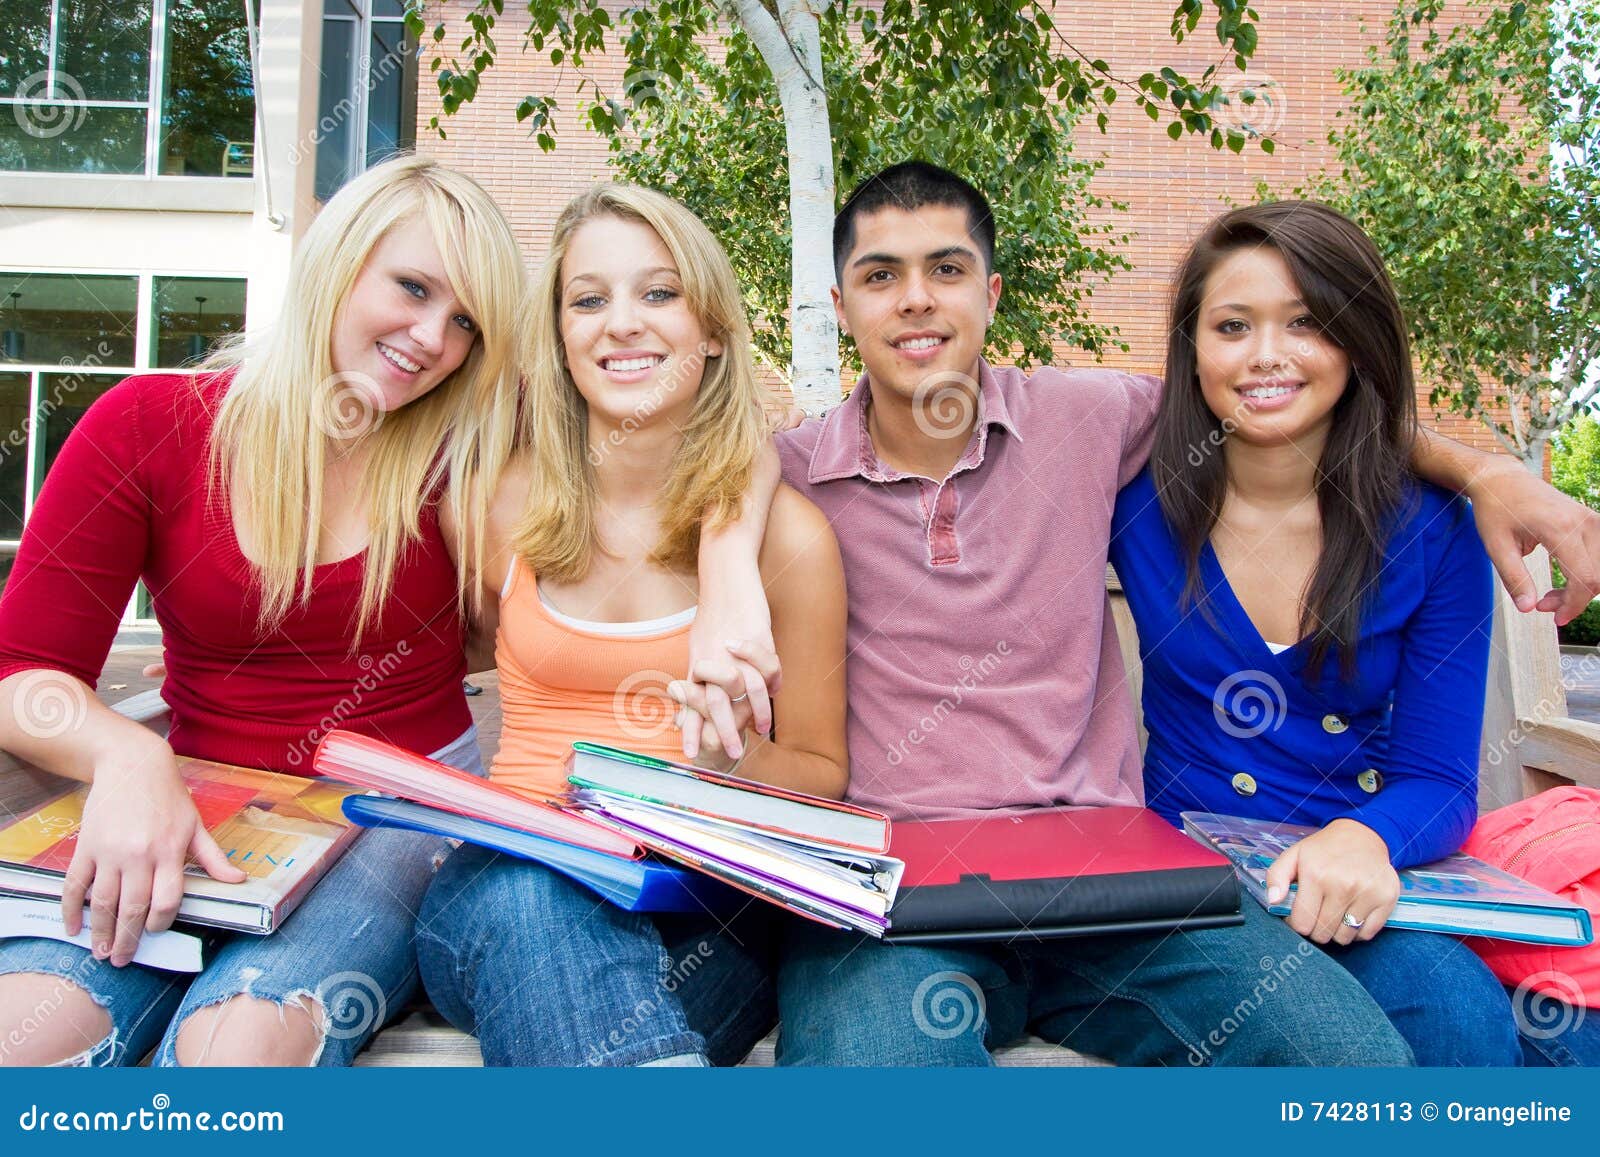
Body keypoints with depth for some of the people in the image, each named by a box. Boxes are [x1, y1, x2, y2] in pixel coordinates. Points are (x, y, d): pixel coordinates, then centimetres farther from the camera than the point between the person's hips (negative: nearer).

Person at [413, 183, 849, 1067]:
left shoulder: (785, 533, -1)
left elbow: (822, 773, 6)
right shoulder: (503, 508, 4)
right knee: (533, 901, -36)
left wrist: (735, 762, -15)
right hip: (509, 879, 3)